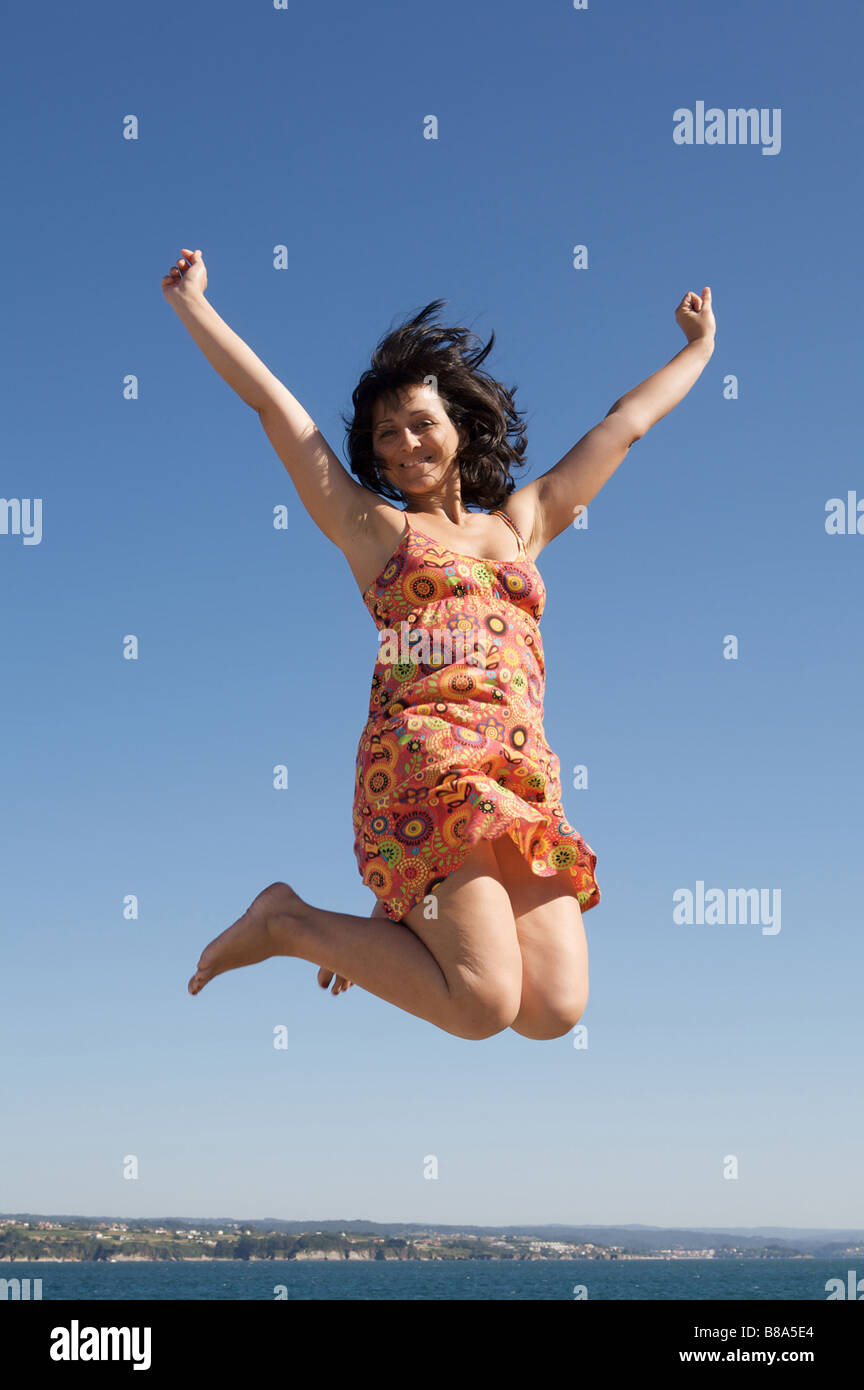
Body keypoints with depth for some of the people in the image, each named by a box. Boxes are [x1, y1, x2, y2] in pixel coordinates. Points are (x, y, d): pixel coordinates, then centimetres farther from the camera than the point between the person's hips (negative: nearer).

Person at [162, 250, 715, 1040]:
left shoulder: (521, 523, 26)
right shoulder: (370, 525, 17)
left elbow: (628, 421, 36)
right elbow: (270, 401, 17)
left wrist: (700, 346, 46)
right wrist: (193, 305, 17)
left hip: (525, 776, 5)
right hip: (427, 755, -4)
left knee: (555, 1013, -13)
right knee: (484, 1006, -21)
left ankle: (413, 929, 14)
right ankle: (289, 922, 1)